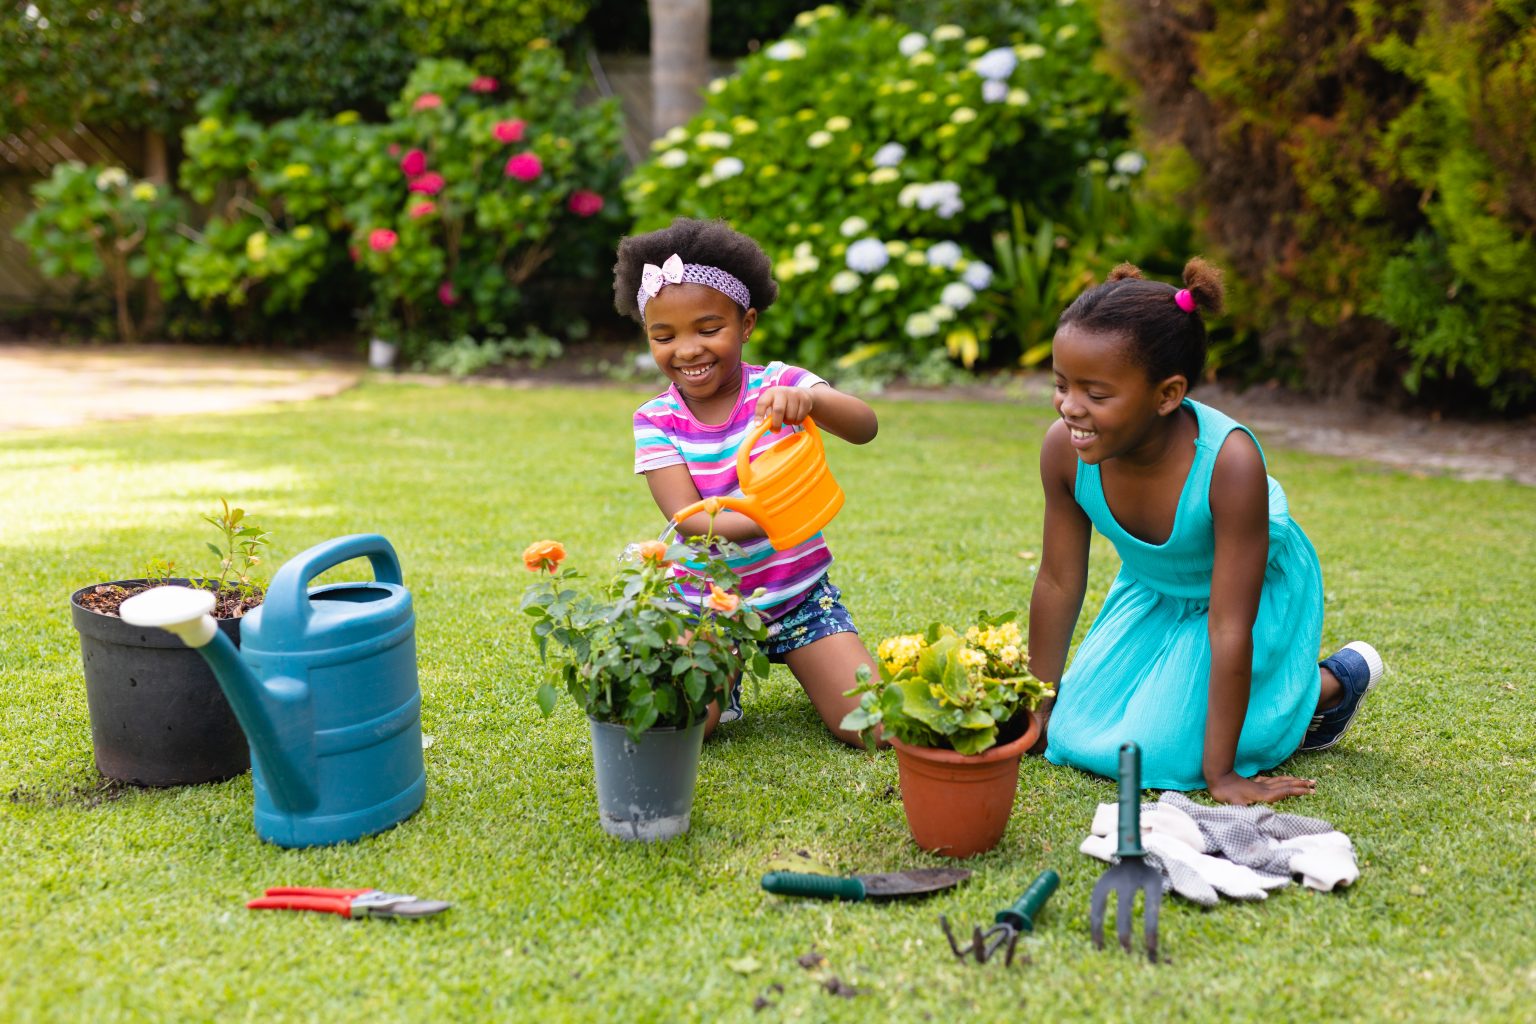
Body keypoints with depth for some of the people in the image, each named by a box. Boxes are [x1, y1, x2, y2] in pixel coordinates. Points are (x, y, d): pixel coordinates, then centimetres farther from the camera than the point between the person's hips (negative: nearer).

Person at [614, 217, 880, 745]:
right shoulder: (656, 420, -8)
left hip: (801, 595, 0)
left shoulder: (779, 385, -9)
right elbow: (689, 522, -19)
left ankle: (799, 664, 19)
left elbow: (865, 427, -26)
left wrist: (809, 399, -49)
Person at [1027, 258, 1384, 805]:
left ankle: (1333, 682, 10)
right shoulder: (1064, 447, -27)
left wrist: (1221, 773, -28)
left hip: (1257, 595, -5)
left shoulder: (1229, 462, -40)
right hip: (1150, 592, 5)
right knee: (1076, 734, 1)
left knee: (1164, 750, -13)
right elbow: (1058, 581, -11)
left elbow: (1229, 628, -34)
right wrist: (1037, 707, -2)